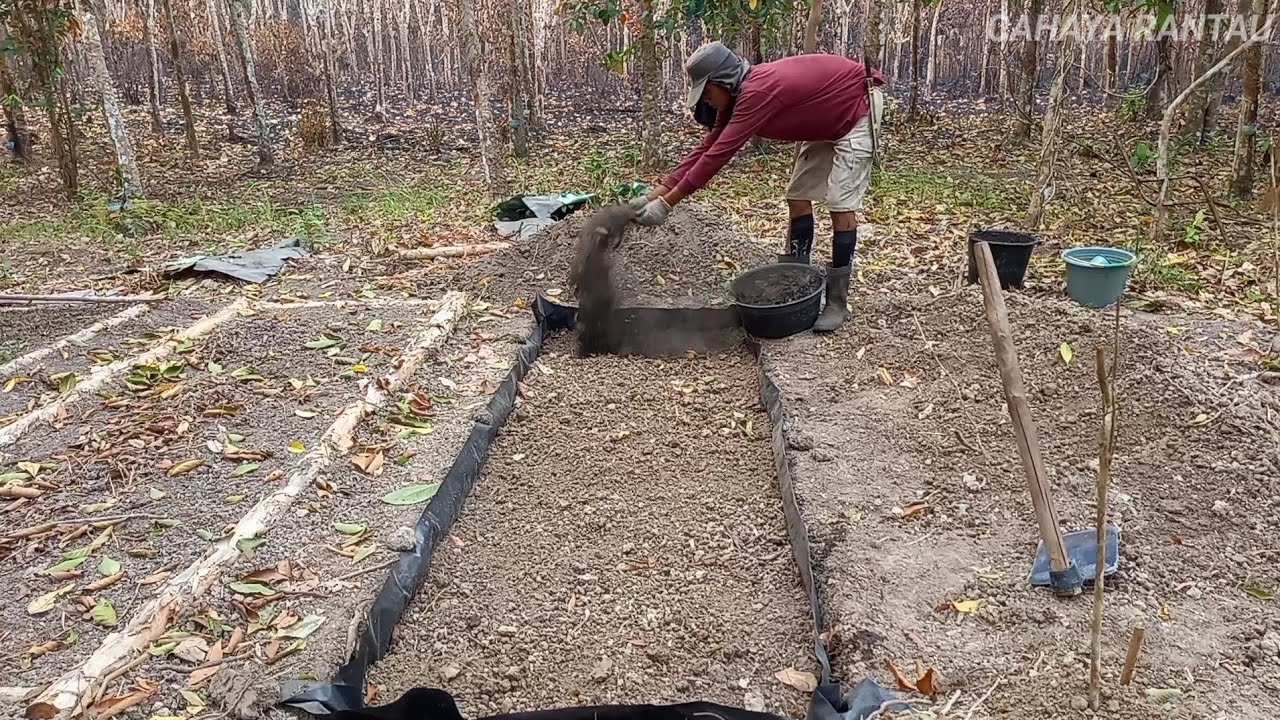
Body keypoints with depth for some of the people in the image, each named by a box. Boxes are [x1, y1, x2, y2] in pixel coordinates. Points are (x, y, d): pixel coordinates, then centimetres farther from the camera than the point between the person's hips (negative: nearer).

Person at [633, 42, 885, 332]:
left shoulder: (758, 92, -33)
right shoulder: (741, 94, -5)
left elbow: (717, 155, -33)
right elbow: (706, 147, -2)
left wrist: (665, 204, -29)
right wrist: (654, 195, -6)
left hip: (857, 110, -10)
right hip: (827, 121, 10)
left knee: (840, 204, -13)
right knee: (798, 197, 7)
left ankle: (837, 303, -6)